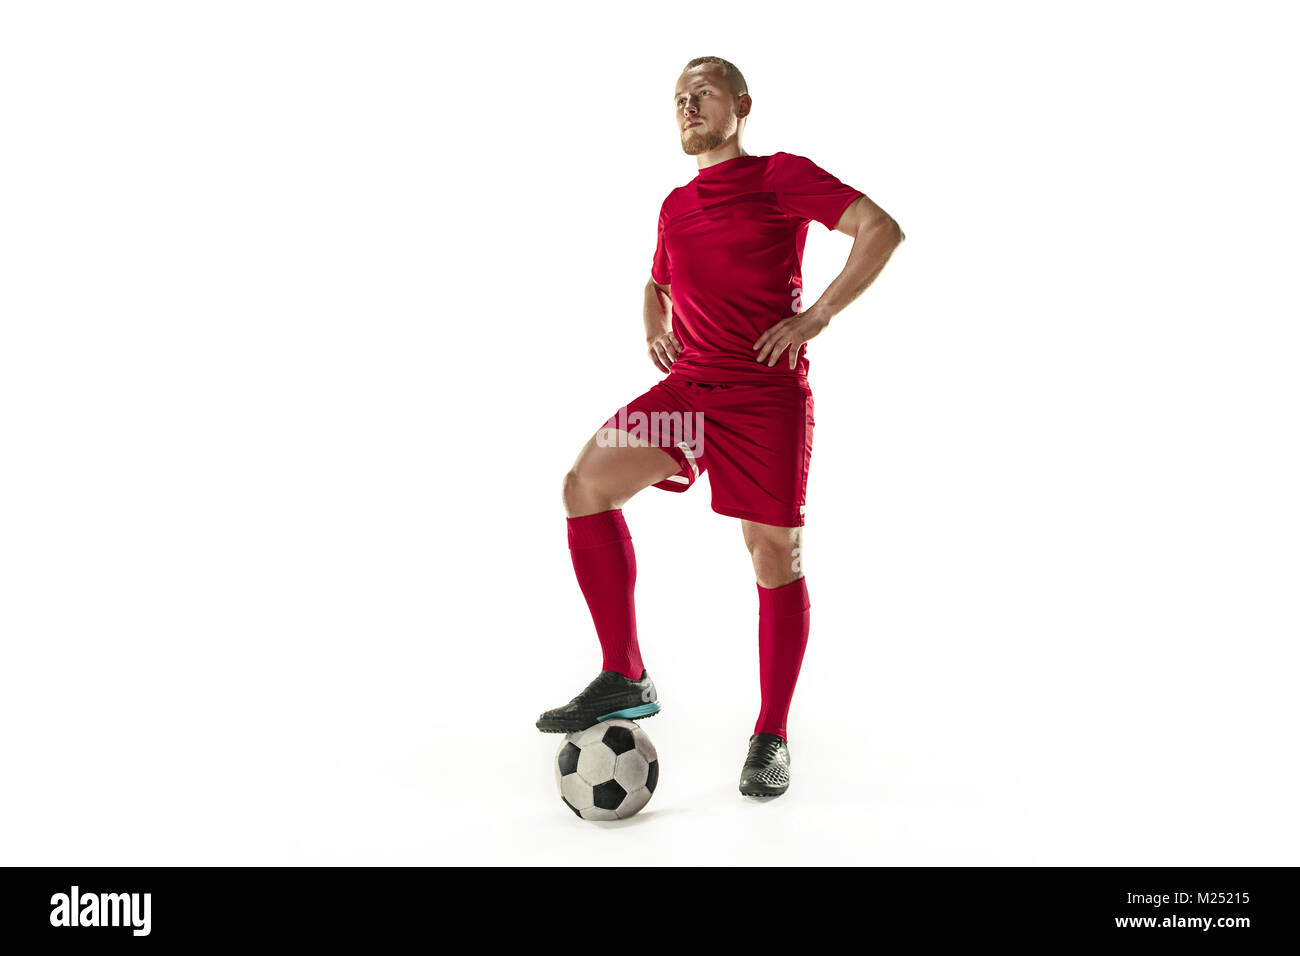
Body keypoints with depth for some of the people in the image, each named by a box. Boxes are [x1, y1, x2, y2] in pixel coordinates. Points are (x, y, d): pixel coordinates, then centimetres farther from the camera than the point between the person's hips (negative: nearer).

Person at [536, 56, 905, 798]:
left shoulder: (780, 176, 1)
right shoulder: (675, 207, 18)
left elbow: (883, 229, -7)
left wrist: (816, 317, -13)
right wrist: (655, 329, 14)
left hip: (767, 394, -5)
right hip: (689, 386, 5)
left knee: (775, 556, -2)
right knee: (587, 483, -13)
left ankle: (772, 737, 15)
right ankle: (625, 679, -4)